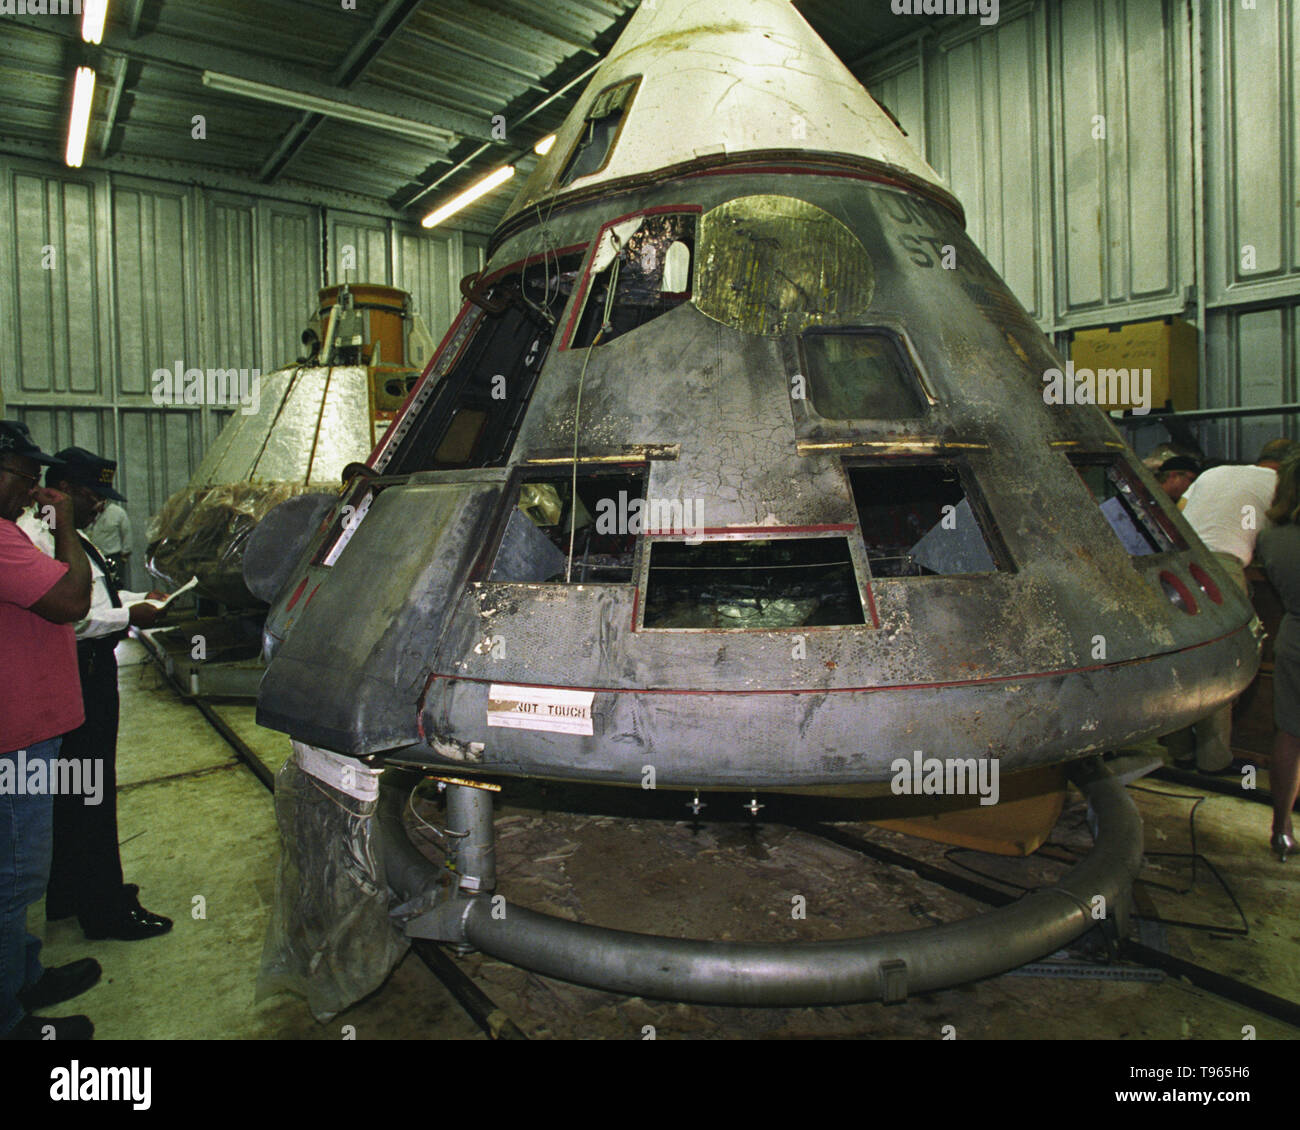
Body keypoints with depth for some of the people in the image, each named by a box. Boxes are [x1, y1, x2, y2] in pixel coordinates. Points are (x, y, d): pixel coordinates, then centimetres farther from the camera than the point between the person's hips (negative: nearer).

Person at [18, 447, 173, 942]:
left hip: (93, 668, 11)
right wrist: (128, 615, -20)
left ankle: (71, 891, 34)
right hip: (73, 675, -11)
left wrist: (138, 599, 13)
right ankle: (105, 910, 11)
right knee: (88, 794, -1)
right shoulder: (36, 536, -19)